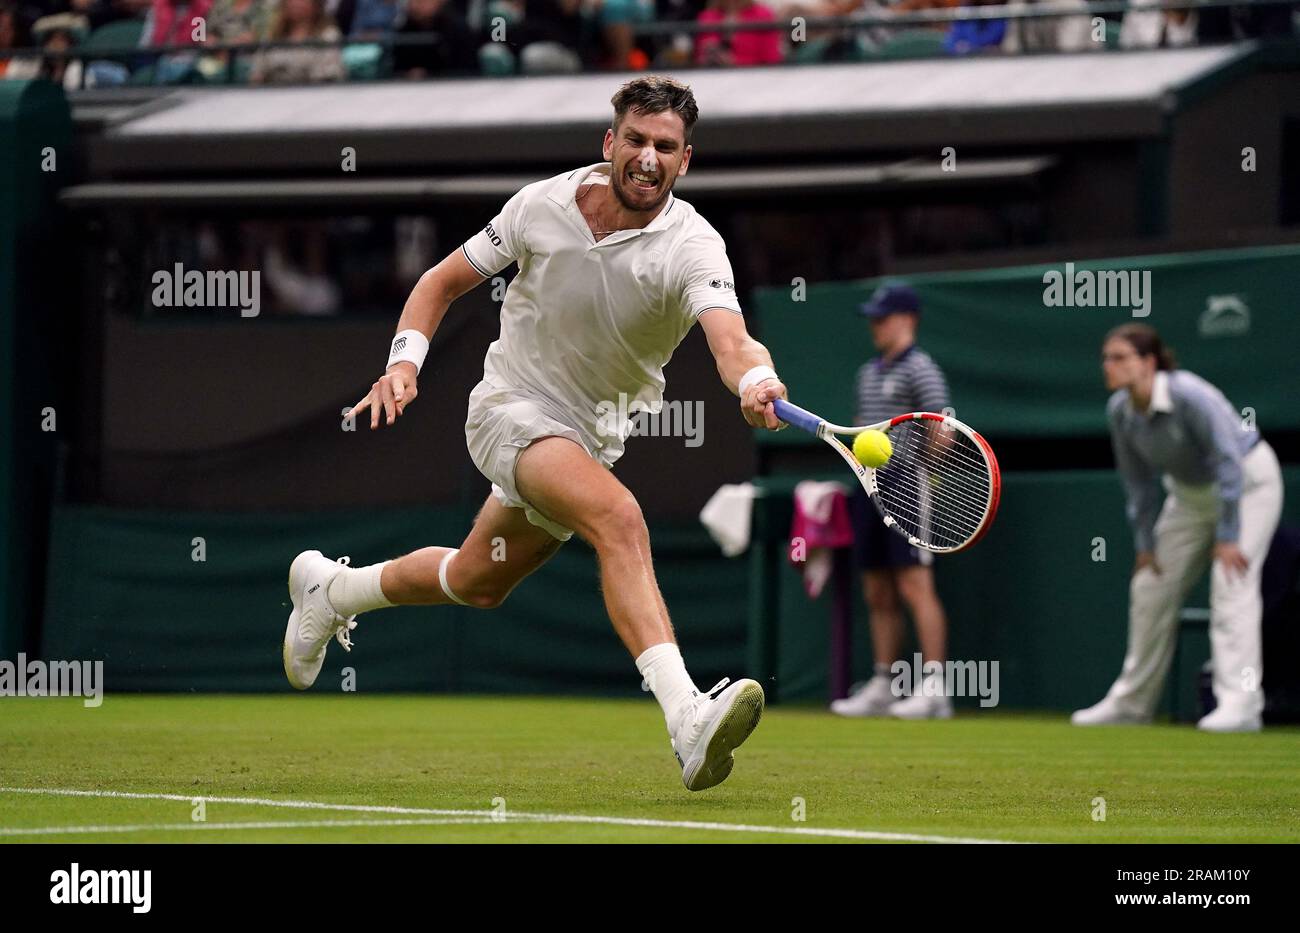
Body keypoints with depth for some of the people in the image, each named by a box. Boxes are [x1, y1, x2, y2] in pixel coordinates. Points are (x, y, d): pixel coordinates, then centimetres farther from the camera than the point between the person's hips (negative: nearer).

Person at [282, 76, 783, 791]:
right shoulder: (543, 204, -13)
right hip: (514, 409, -3)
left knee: (475, 586, 20)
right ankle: (686, 719, -47)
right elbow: (445, 279, 2)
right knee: (619, 519, -31)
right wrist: (403, 363, -13)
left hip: (598, 435, 3)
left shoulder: (692, 246, -20)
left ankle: (331, 590, 50)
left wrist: (756, 382, -62)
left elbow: (729, 338, -40)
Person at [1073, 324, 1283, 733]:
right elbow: (1138, 481, 1)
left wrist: (1227, 537, -29)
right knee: (1150, 587, 6)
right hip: (1191, 491, 7)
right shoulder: (1120, 411, -12)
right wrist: (1145, 543, 1)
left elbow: (1229, 463, -29)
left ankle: (1240, 703, -25)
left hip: (1249, 480, -7)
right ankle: (1131, 702, 18)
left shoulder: (1189, 396, -32)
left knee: (1232, 585, -21)